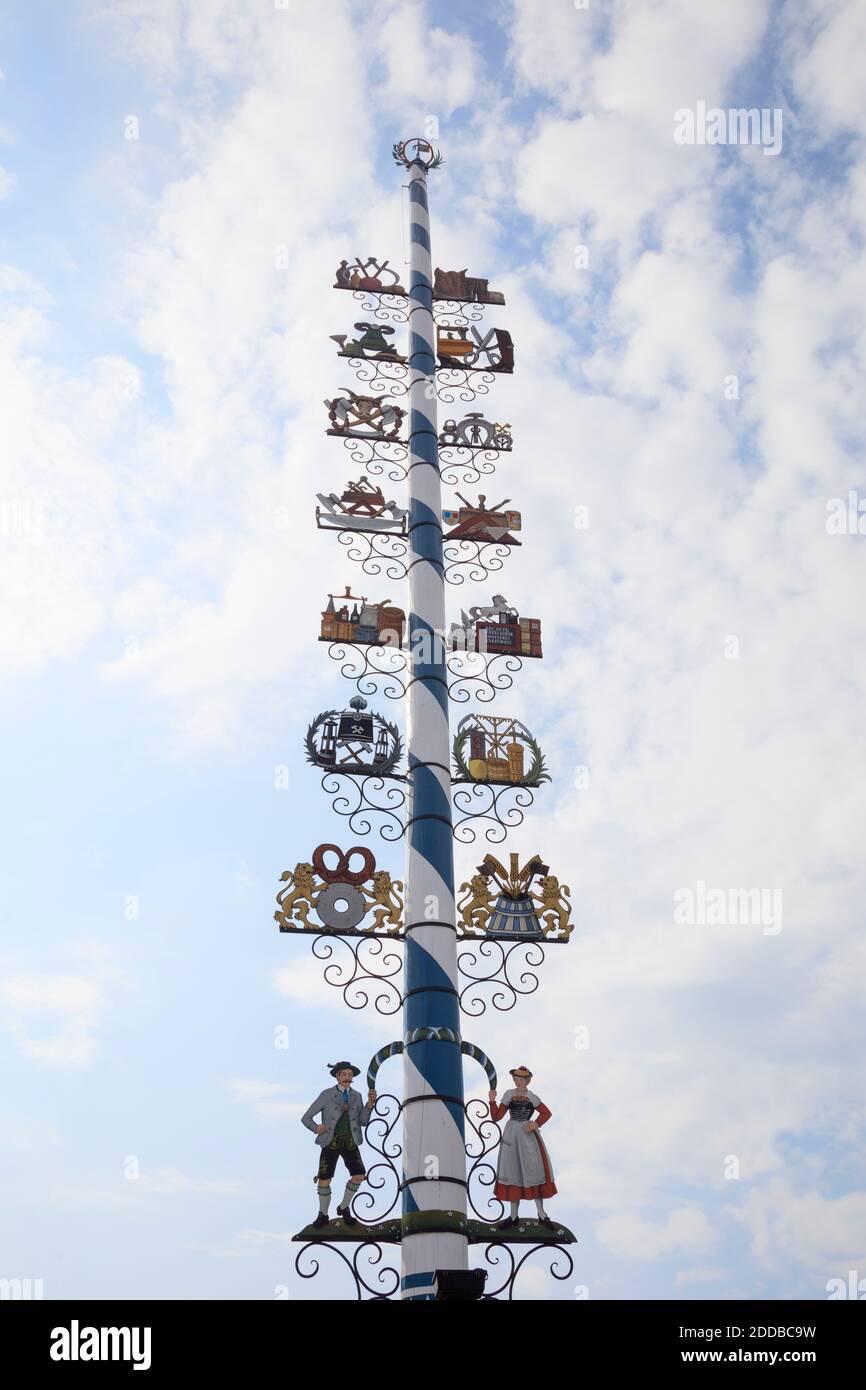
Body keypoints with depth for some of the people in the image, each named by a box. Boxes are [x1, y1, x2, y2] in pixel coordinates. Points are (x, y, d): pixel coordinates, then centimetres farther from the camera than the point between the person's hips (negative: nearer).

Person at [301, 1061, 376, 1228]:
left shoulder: (356, 1096, 9)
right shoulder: (326, 1095, -3)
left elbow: (362, 1121, 0)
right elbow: (306, 1118, -1)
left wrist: (370, 1103, -12)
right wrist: (316, 1128, -20)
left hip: (350, 1141, 3)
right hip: (331, 1141, -3)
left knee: (359, 1176, -12)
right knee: (324, 1180, -7)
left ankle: (344, 1208, 13)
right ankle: (323, 1215, 19)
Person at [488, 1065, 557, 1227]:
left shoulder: (531, 1097, 0)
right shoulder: (509, 1095, 2)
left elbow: (546, 1113, 8)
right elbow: (497, 1116, 1)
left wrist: (536, 1124, -7)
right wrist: (492, 1101, -11)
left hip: (528, 1135, -2)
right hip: (511, 1136, 2)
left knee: (534, 1170, -3)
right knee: (512, 1172, 5)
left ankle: (541, 1214, 9)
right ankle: (513, 1215, 16)